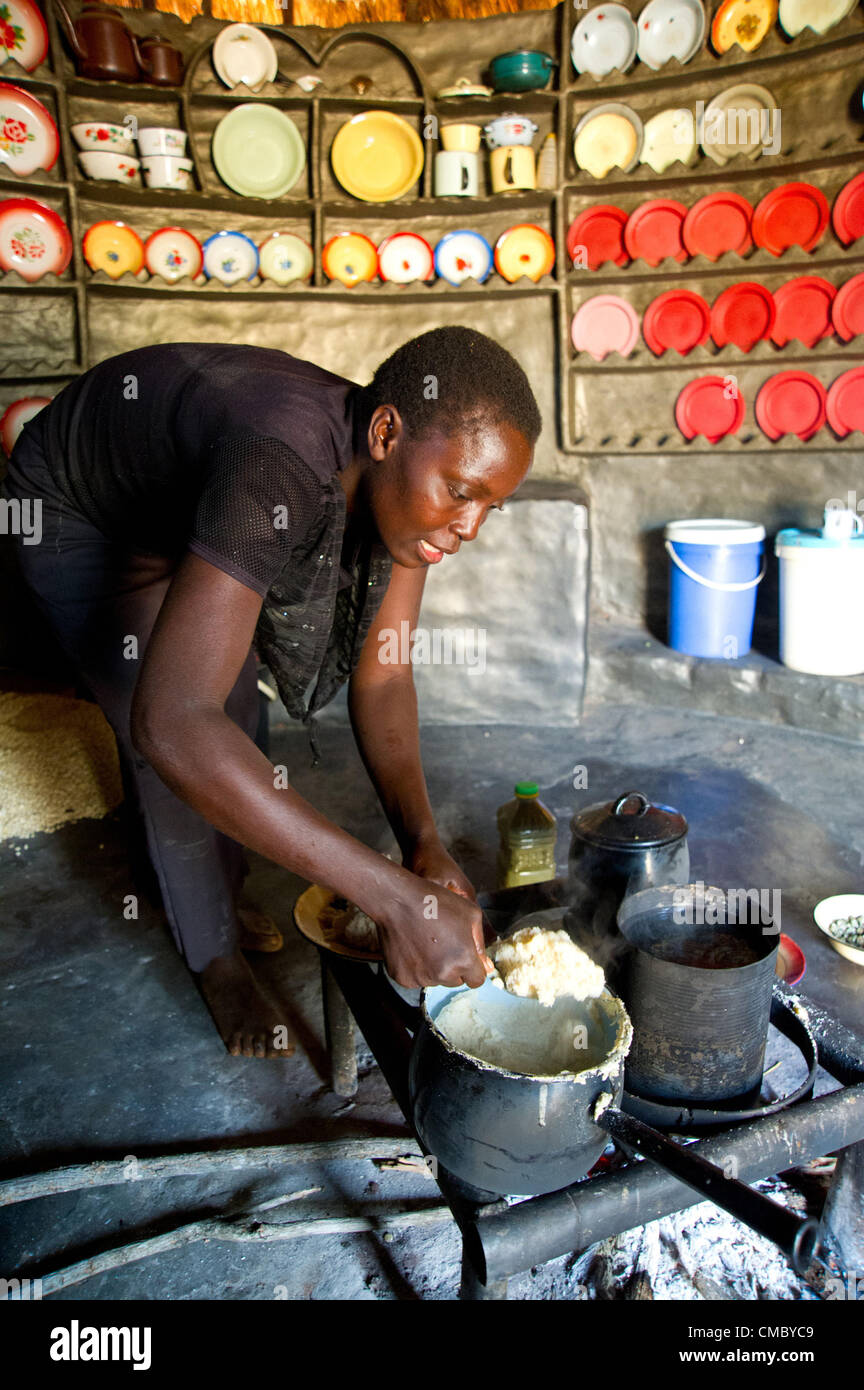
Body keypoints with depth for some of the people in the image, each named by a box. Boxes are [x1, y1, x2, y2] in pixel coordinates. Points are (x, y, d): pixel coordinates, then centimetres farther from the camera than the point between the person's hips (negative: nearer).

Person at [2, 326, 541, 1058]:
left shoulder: (405, 478, -22)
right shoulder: (283, 470, -47)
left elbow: (380, 674, -19)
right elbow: (171, 723, -56)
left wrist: (423, 841, -34)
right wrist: (395, 897, -55)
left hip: (182, 504, 6)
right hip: (77, 518, -6)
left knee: (232, 723, 9)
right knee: (183, 751, -11)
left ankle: (219, 905, 35)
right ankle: (216, 958, 15)